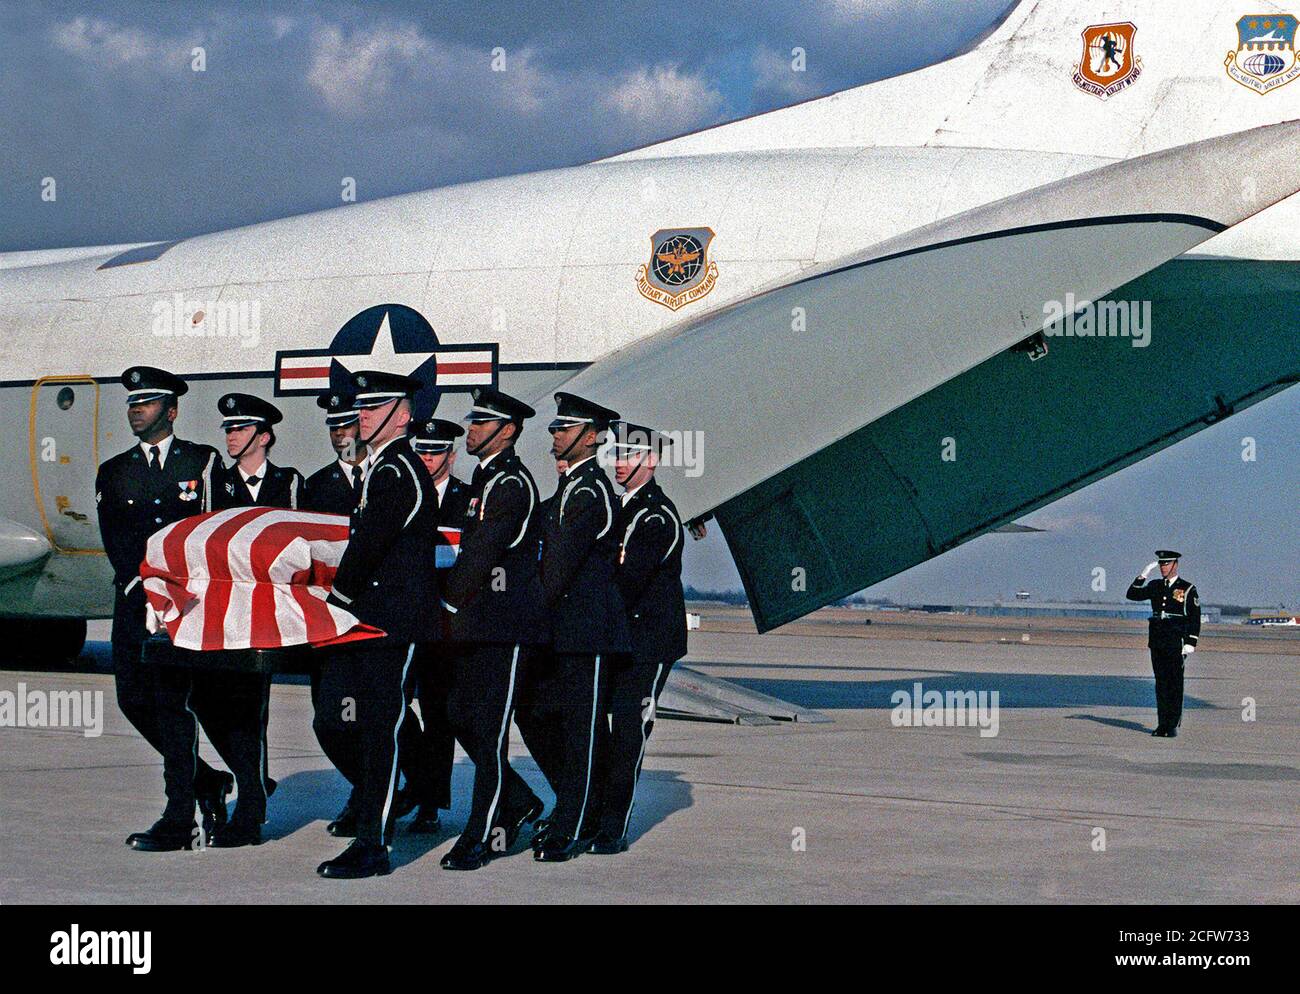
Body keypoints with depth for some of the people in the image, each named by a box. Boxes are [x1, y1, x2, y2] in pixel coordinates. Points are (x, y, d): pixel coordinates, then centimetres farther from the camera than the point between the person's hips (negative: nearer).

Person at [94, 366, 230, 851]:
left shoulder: (203, 461, 7)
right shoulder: (113, 472, 15)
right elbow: (114, 539, 4)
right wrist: (142, 587, -11)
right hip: (135, 601, 4)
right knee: (134, 698, -1)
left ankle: (178, 821, -5)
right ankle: (207, 781, 19)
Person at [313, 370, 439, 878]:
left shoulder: (401, 472, -12)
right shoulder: (377, 470, 20)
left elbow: (368, 546, -18)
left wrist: (336, 601, -9)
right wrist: (340, 608, 16)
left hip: (391, 623, -9)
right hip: (360, 620, 9)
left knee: (379, 731, -5)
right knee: (332, 726, 8)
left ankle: (373, 846, 0)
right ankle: (381, 806, 25)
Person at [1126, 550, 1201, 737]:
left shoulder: (1188, 589, -1)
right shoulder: (1155, 586, 13)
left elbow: (1195, 619, -2)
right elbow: (1132, 595, 5)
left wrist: (1190, 644, -10)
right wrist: (1143, 575, -3)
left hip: (1176, 643, -4)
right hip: (1157, 642, 4)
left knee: (1175, 683, -3)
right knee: (1161, 683, 6)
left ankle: (1173, 726, 0)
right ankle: (1162, 724, 11)